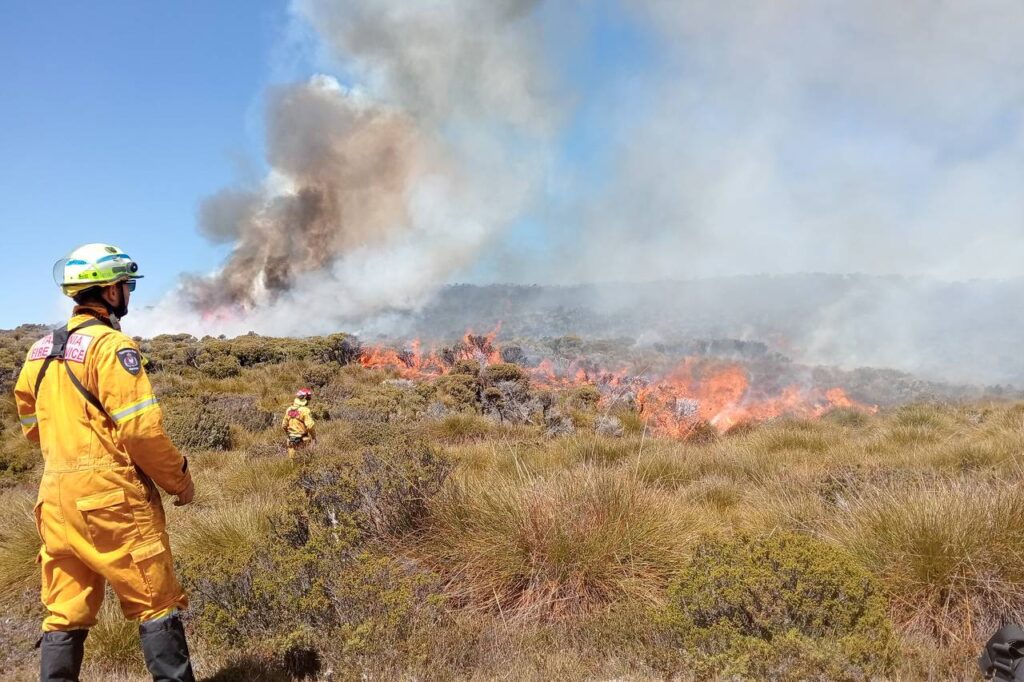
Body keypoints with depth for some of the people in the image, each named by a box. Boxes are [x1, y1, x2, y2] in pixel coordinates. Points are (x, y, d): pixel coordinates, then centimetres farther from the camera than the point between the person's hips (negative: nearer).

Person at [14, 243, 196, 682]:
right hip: (111, 493, -7)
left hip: (56, 495, 8)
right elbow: (141, 428, -17)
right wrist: (179, 480, -5)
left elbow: (32, 426, 19)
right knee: (156, 604, 2)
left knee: (65, 611, 14)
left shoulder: (40, 350, 13)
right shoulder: (110, 344, -12)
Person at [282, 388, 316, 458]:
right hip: (303, 440, -6)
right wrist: (314, 436, -7)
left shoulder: (289, 410, 6)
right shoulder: (305, 410, -15)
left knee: (291, 460, 11)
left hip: (291, 439, 6)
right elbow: (310, 426, -21)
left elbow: (284, 425, 12)